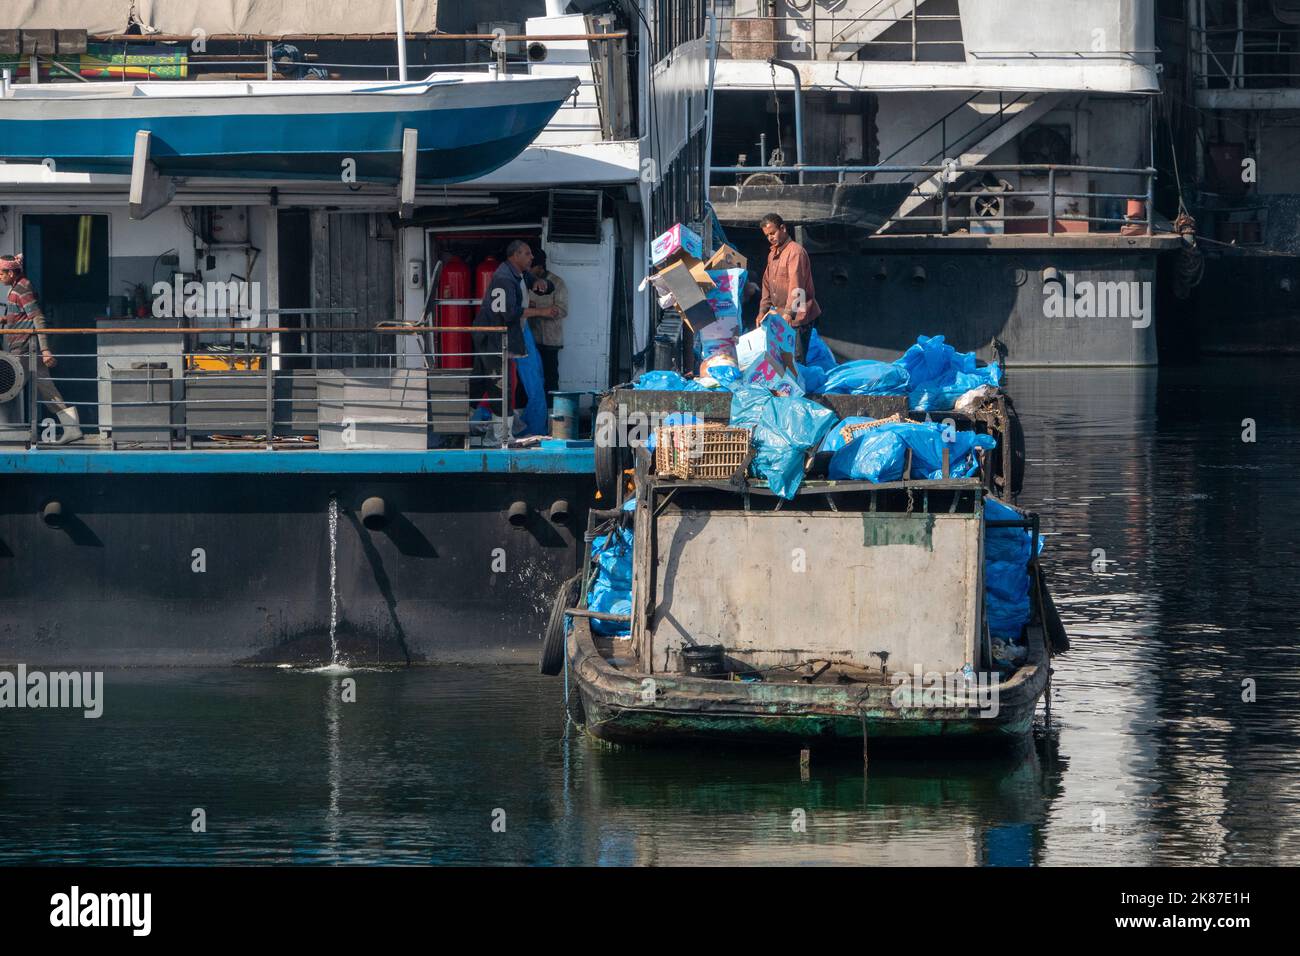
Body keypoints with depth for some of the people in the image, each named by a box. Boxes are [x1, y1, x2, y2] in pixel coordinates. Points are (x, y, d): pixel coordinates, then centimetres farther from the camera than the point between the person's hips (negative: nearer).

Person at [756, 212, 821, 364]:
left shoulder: (795, 251, -12)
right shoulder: (772, 254, 17)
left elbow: (796, 284, -22)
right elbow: (767, 283, 23)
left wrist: (789, 312, -29)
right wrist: (763, 310, 14)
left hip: (798, 317, -9)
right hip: (781, 317, 9)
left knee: (796, 360, -11)